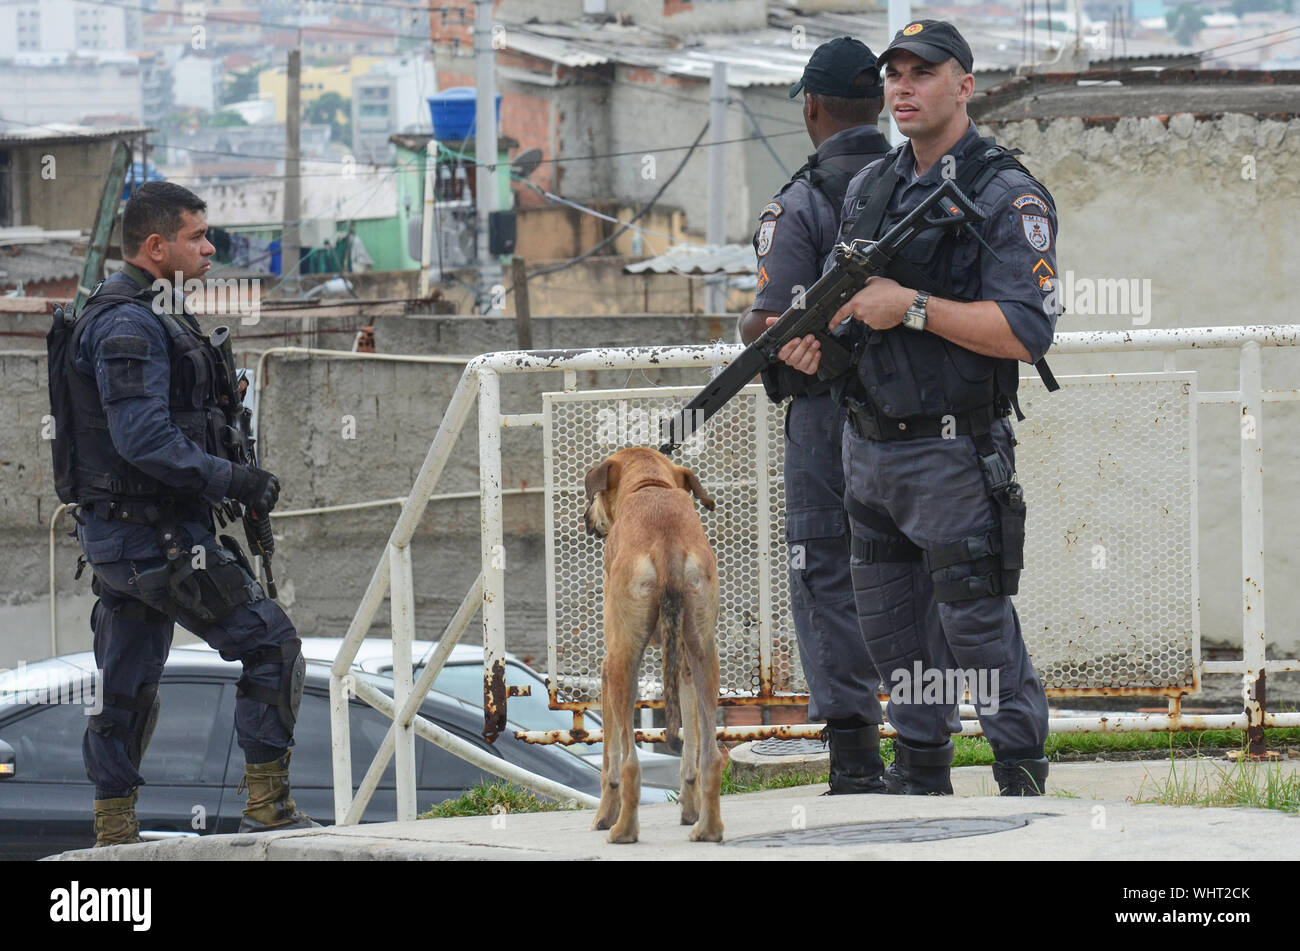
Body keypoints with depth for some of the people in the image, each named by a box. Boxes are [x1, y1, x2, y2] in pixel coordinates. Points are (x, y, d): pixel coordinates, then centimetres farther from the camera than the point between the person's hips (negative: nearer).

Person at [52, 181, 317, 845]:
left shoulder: (144, 317, 18)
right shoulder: (128, 324, -16)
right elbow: (144, 439, -25)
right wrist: (235, 479, -20)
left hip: (120, 533, 11)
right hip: (155, 536, -11)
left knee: (128, 687, 10)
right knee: (270, 642, -6)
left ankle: (113, 835, 13)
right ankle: (268, 808, -5)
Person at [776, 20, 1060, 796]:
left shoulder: (1008, 199, -11)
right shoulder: (870, 187, 11)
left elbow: (1027, 333, -19)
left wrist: (912, 307, -22)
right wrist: (810, 335, 0)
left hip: (953, 459, -7)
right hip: (869, 447, 7)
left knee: (977, 627, -4)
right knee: (890, 623, 13)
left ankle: (1024, 781, 7)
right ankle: (922, 775, 24)